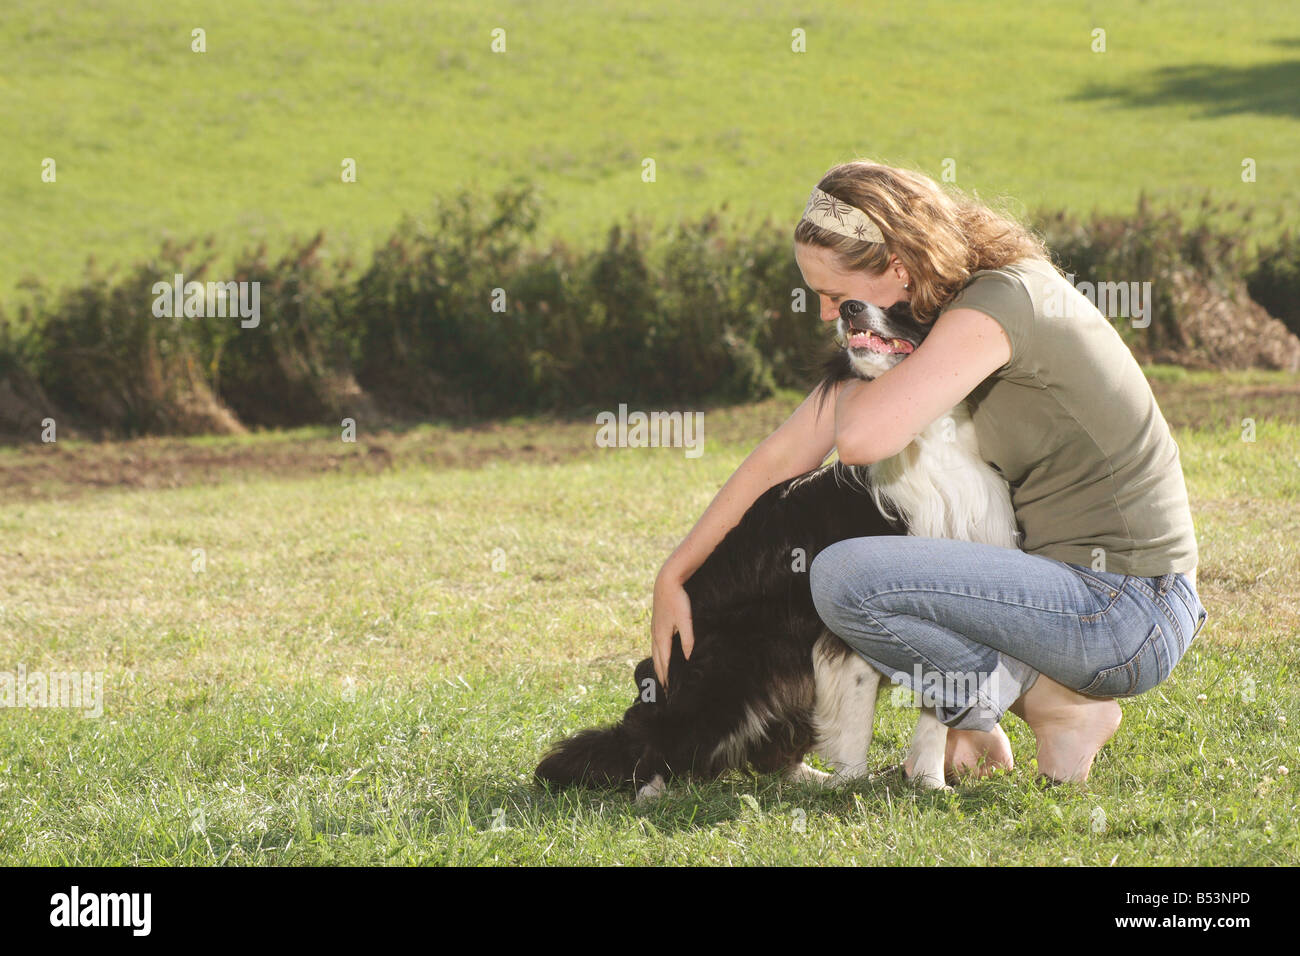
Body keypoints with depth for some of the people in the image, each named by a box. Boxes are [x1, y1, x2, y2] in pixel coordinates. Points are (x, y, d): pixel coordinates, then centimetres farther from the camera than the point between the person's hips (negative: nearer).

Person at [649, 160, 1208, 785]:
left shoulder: (1000, 300, -19)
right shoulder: (913, 330, 9)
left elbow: (862, 439, -31)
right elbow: (787, 452, 11)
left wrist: (861, 377, -7)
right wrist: (674, 574, 11)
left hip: (1127, 613, -10)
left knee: (845, 578, -20)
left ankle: (1061, 708, -6)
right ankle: (974, 722, 13)